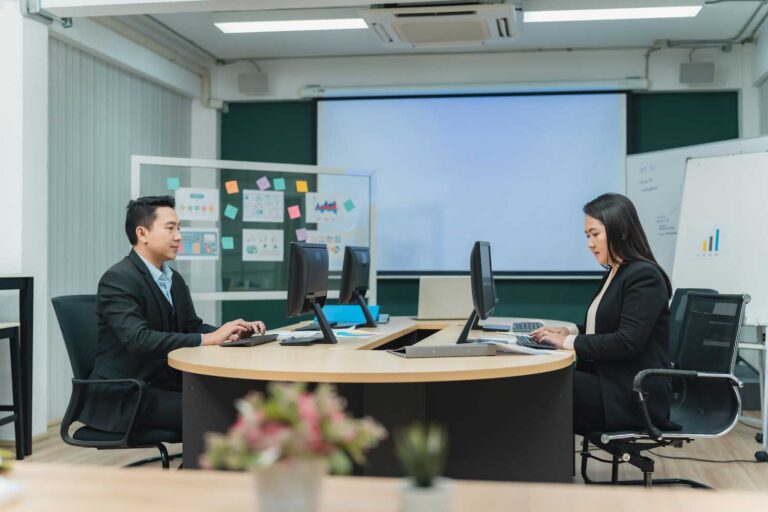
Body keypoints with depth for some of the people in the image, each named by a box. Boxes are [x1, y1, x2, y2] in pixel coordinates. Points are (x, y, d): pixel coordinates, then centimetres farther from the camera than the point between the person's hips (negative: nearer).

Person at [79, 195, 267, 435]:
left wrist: (232, 333, -8)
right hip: (125, 395, -8)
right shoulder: (117, 279, -16)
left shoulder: (175, 279, 12)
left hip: (165, 385, 8)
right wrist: (209, 339, -29)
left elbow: (192, 327, 13)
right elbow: (138, 340, -28)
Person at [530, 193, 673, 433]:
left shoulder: (644, 276, -13)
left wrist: (570, 342, -16)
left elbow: (626, 342, -22)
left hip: (633, 396, -8)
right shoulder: (614, 274, 15)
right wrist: (570, 332, 5)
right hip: (609, 381, 8)